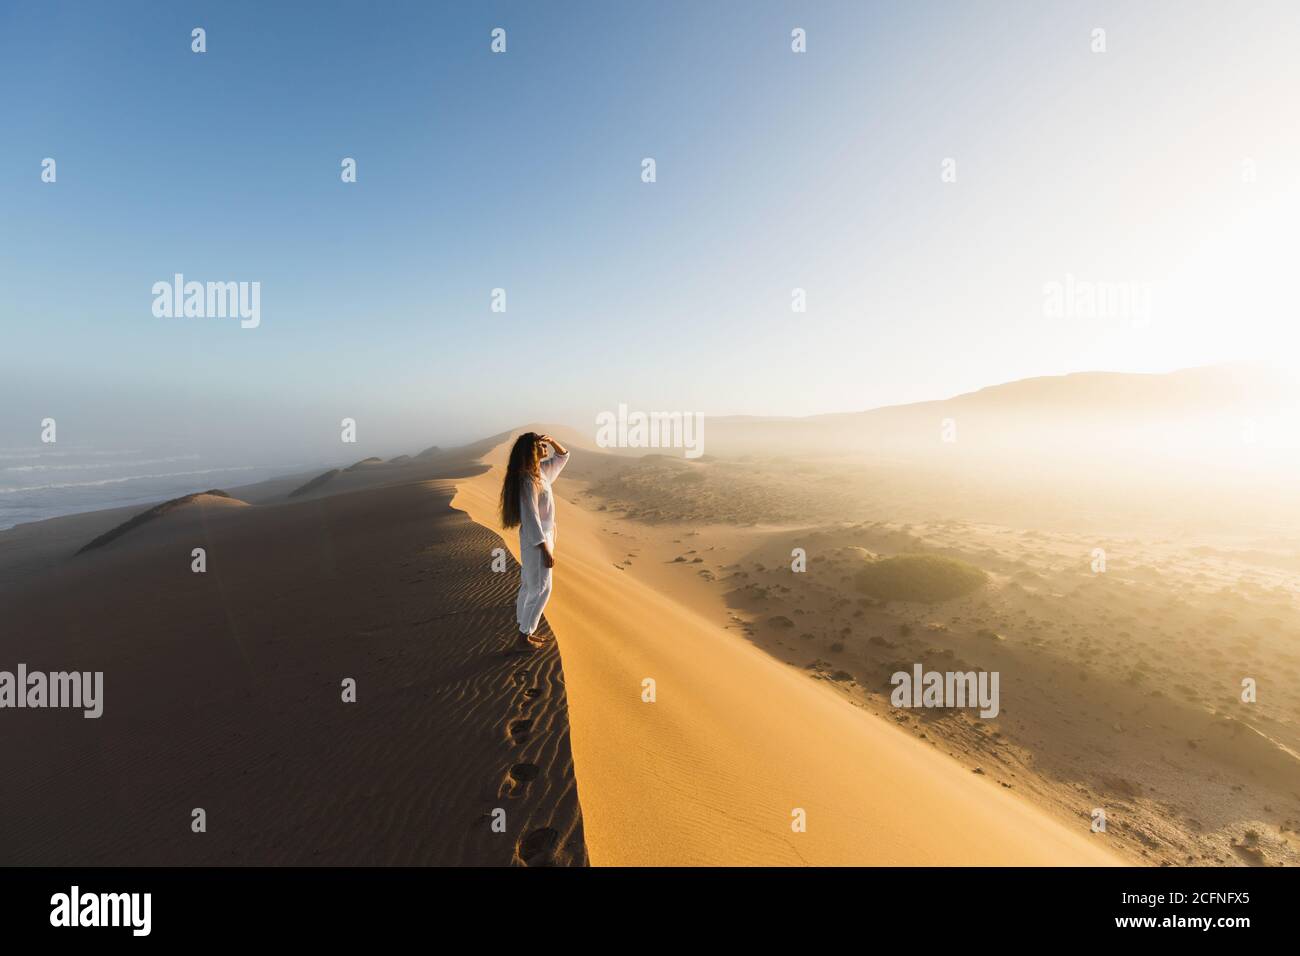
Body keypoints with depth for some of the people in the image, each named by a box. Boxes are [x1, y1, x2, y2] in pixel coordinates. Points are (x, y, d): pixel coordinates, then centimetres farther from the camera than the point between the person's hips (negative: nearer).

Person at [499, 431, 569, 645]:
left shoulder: (541, 470, 4)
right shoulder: (528, 480, -23)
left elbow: (563, 456, 20)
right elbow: (530, 517, -24)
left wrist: (553, 441, -1)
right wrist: (545, 550, -22)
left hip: (543, 535, 9)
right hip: (536, 540, -9)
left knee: (530, 585, 17)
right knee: (540, 589, 1)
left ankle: (525, 629, 30)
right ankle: (525, 634, 15)